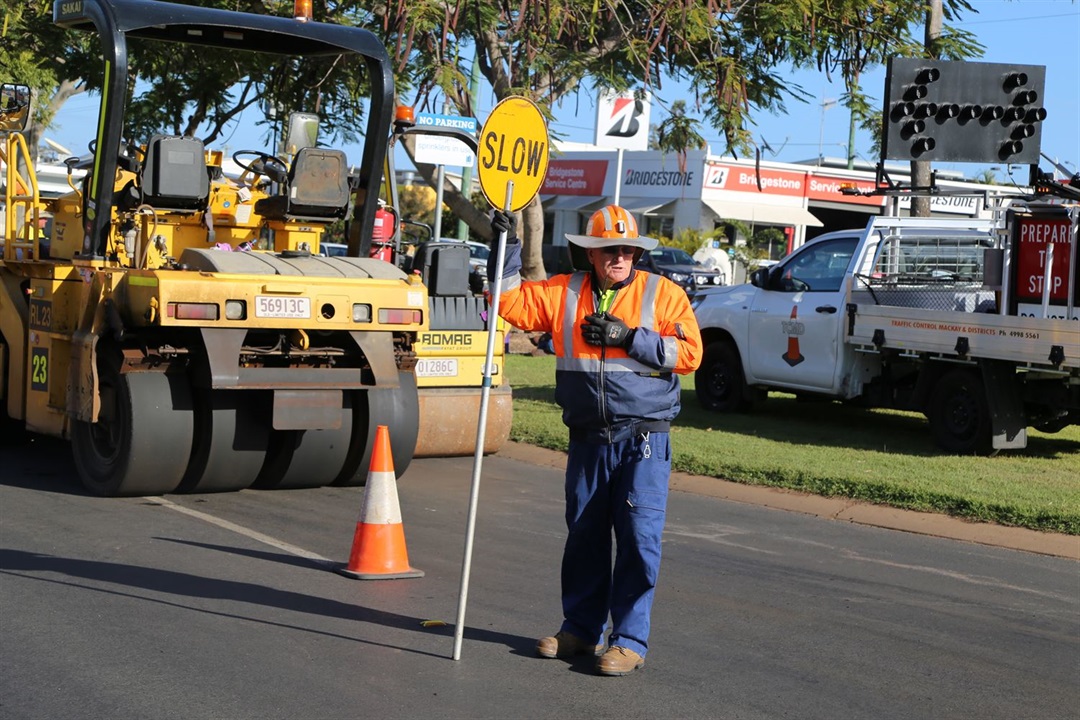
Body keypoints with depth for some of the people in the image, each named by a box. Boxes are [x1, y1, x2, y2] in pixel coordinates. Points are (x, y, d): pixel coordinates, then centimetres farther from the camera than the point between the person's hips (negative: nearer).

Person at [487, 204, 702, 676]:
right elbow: (513, 304, 6)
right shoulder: (564, 292, 9)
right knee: (583, 536, 12)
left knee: (638, 537, -7)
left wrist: (630, 337, -14)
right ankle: (581, 629, 26)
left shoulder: (663, 294, 1)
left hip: (644, 441, -3)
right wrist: (508, 248, -2)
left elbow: (689, 353, -7)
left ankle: (630, 640, 1)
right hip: (587, 439, 4)